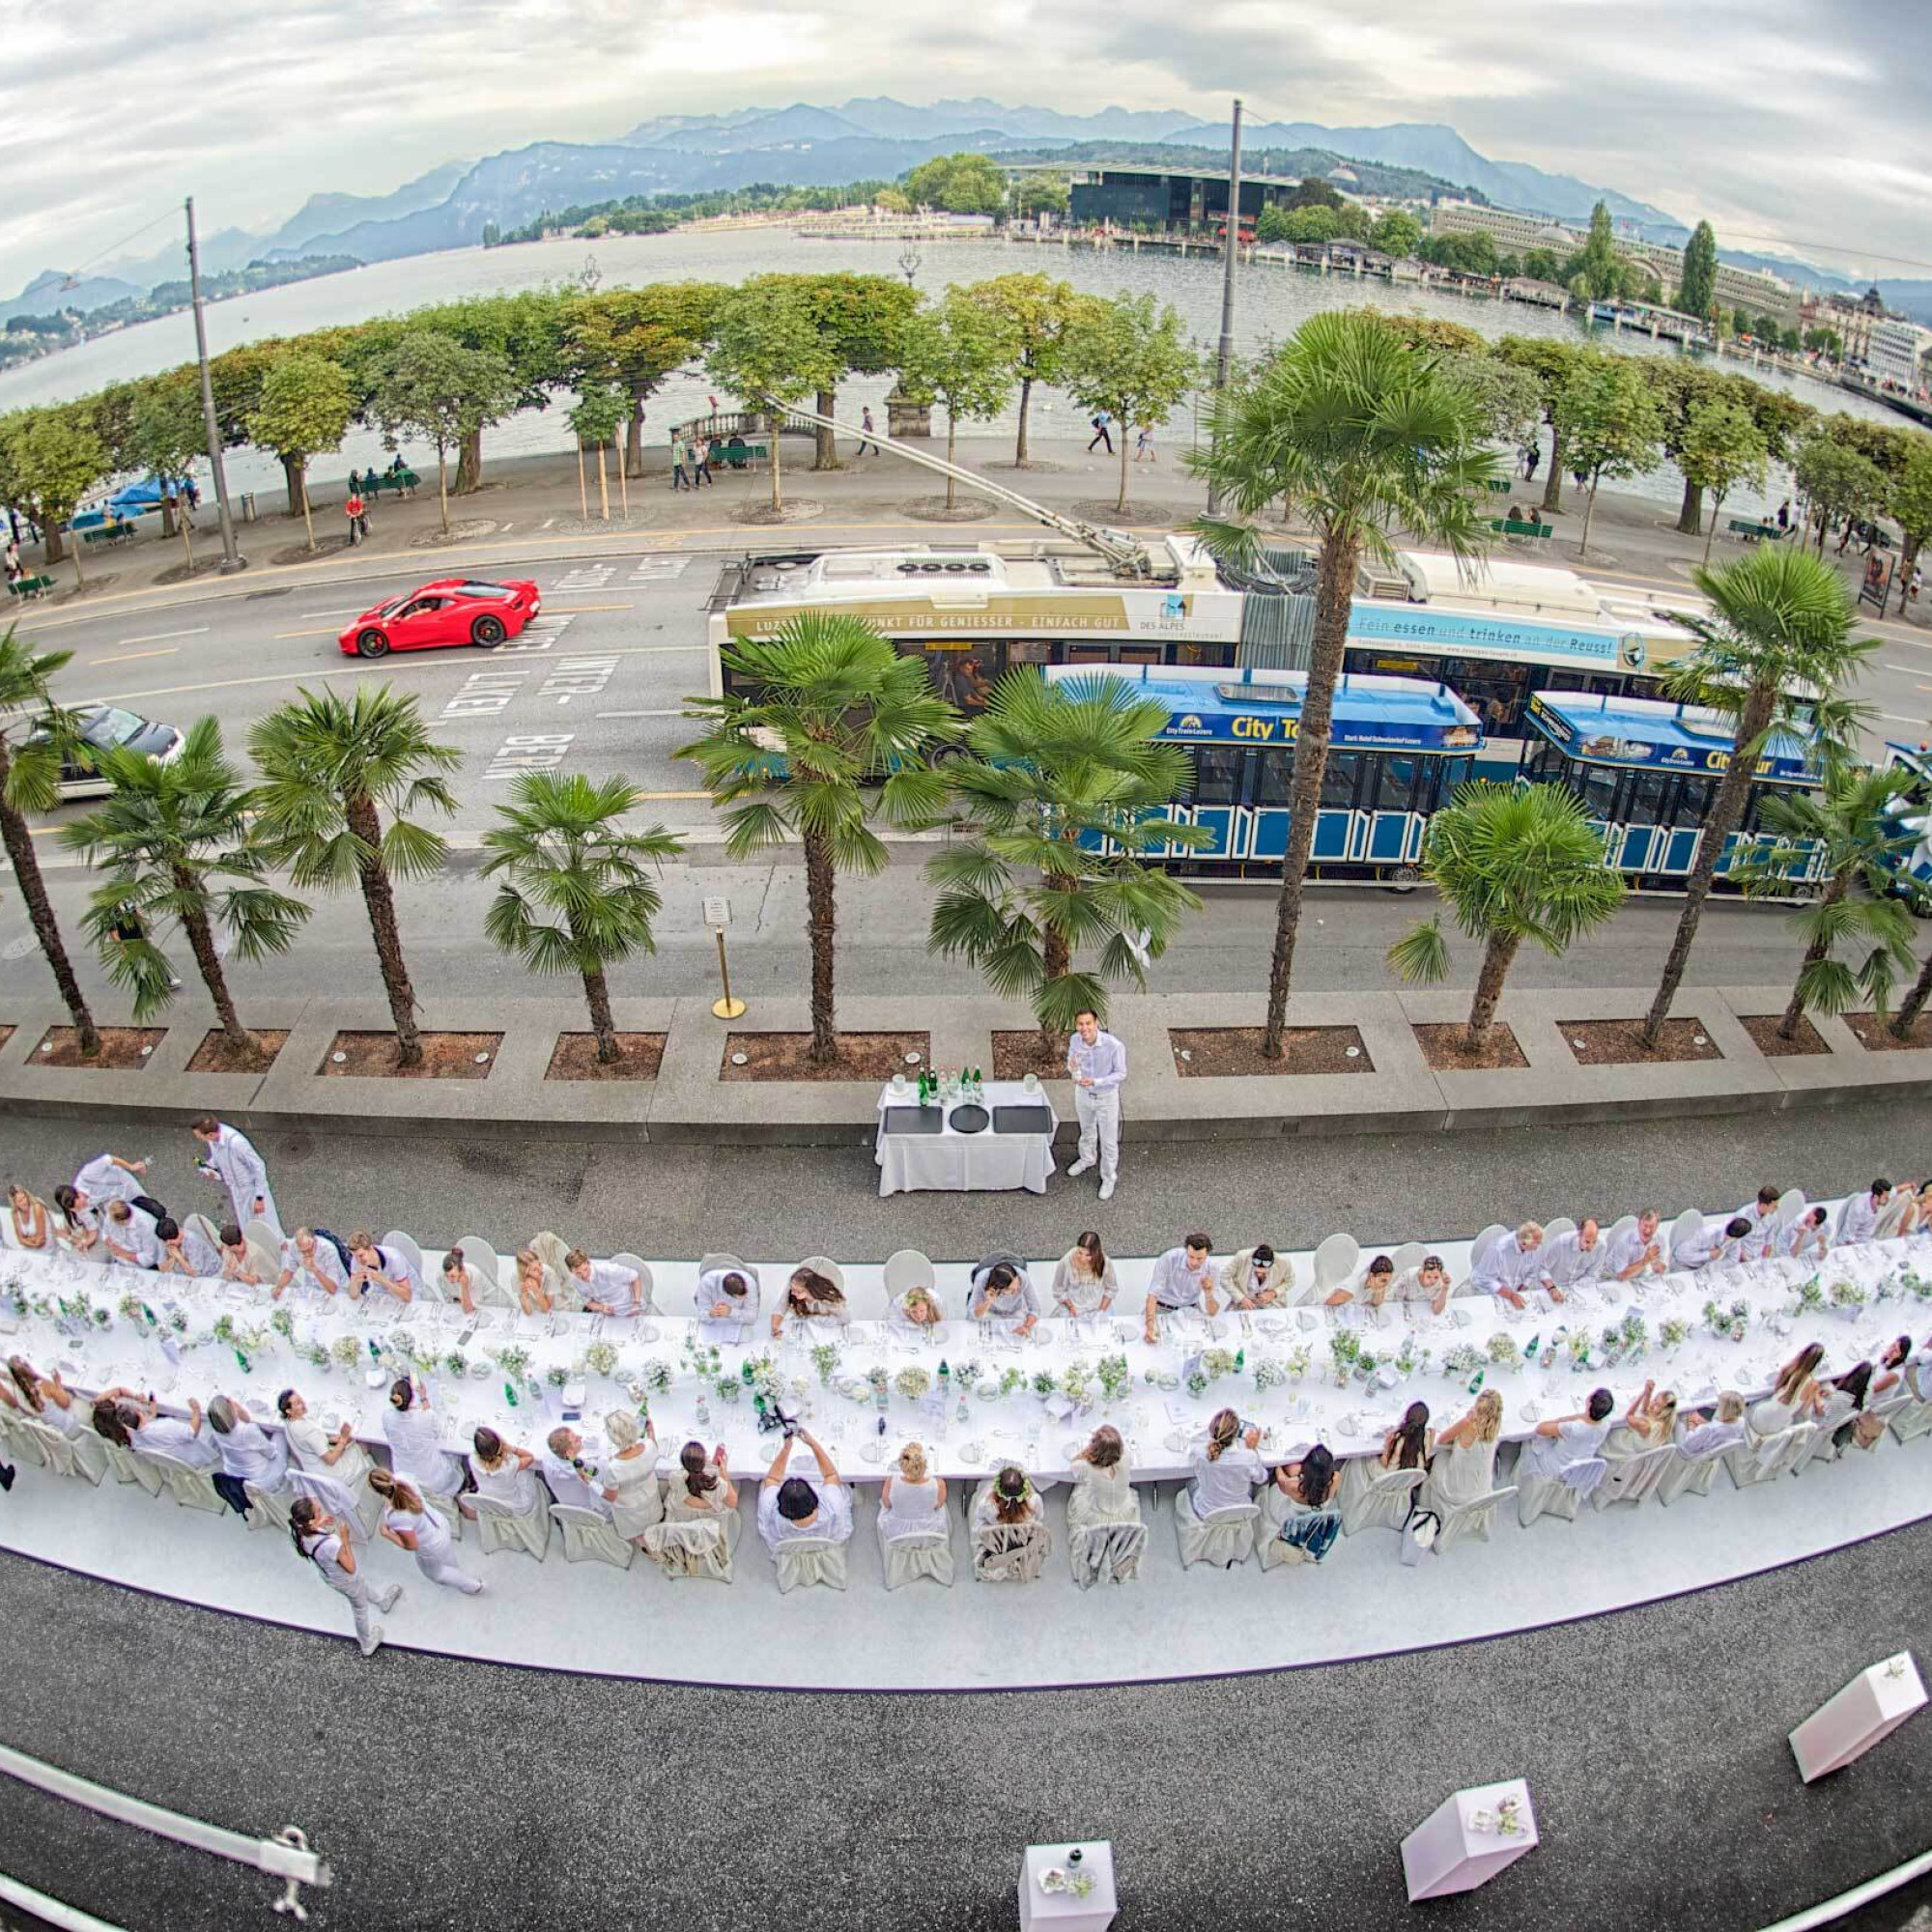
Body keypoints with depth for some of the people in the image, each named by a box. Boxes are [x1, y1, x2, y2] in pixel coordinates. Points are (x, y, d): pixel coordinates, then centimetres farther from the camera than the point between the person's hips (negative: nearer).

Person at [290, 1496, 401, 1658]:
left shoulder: (300, 1533, -29)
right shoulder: (331, 1544, -47)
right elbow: (350, 1568, -30)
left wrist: (319, 1525, -8)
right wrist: (345, 1538, -30)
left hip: (329, 1577, 6)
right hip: (347, 1580, -6)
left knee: (363, 1587, 37)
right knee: (360, 1610, 25)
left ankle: (383, 1602, 66)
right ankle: (368, 1644, 51)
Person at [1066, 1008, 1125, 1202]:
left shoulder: (1114, 1045, -32)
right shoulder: (1075, 1040, -19)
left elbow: (1121, 1073, -19)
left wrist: (1096, 1081, -32)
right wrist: (1073, 1069, -26)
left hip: (1107, 1097, -4)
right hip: (1083, 1093, 4)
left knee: (1108, 1141, 12)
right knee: (1086, 1131, 30)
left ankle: (1108, 1178, 35)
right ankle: (1087, 1159, 58)